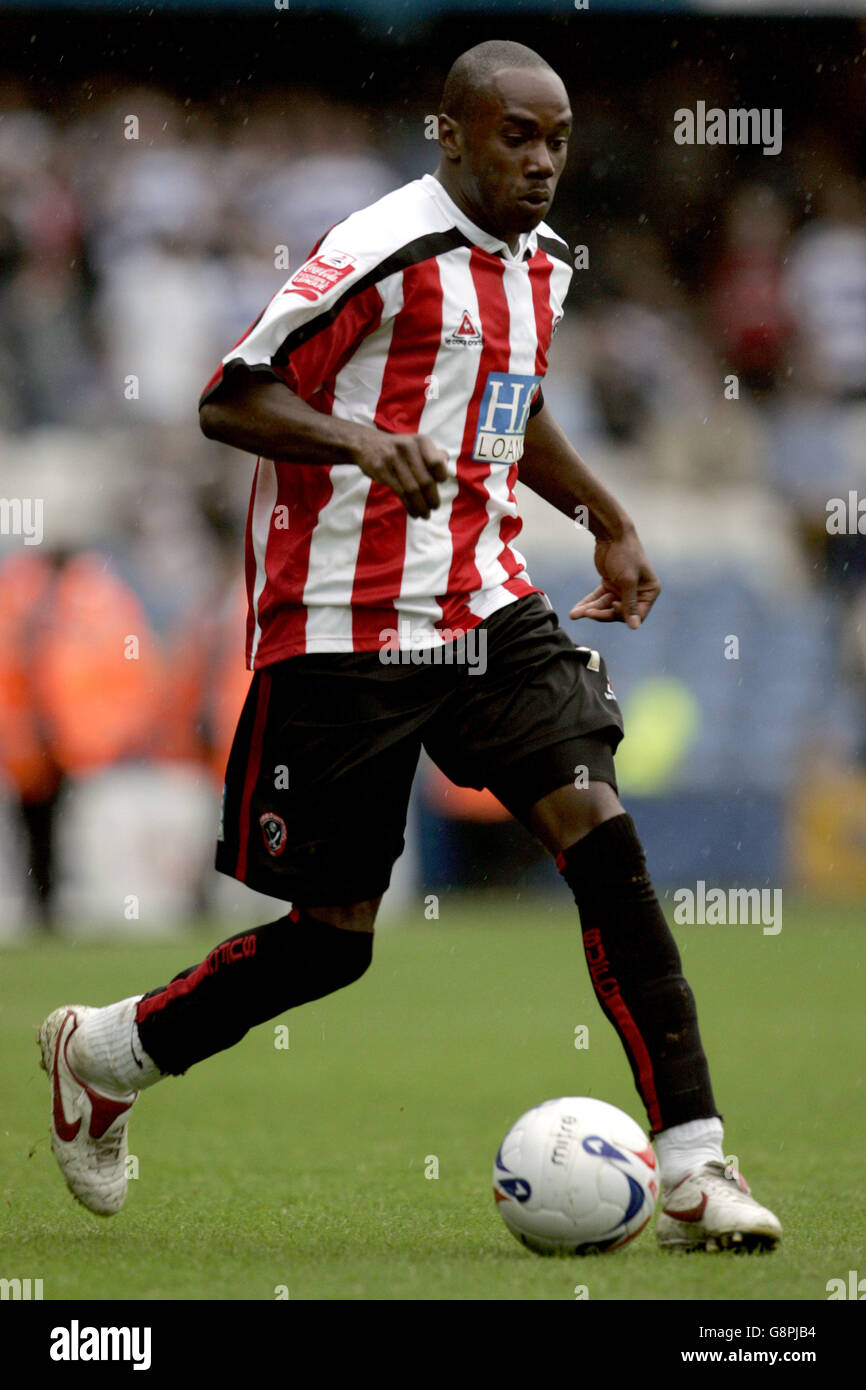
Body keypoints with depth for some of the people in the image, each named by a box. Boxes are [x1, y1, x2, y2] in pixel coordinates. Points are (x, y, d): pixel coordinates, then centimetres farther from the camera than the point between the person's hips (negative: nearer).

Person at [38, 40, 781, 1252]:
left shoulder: (538, 263, 12)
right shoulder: (386, 253, -13)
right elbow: (230, 400, -13)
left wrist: (607, 519, 28)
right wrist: (358, 437, -30)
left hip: (486, 607, 6)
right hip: (346, 634, -6)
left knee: (599, 834, -14)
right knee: (332, 938, 1)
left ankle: (692, 1167, -15)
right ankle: (100, 1053, 27)